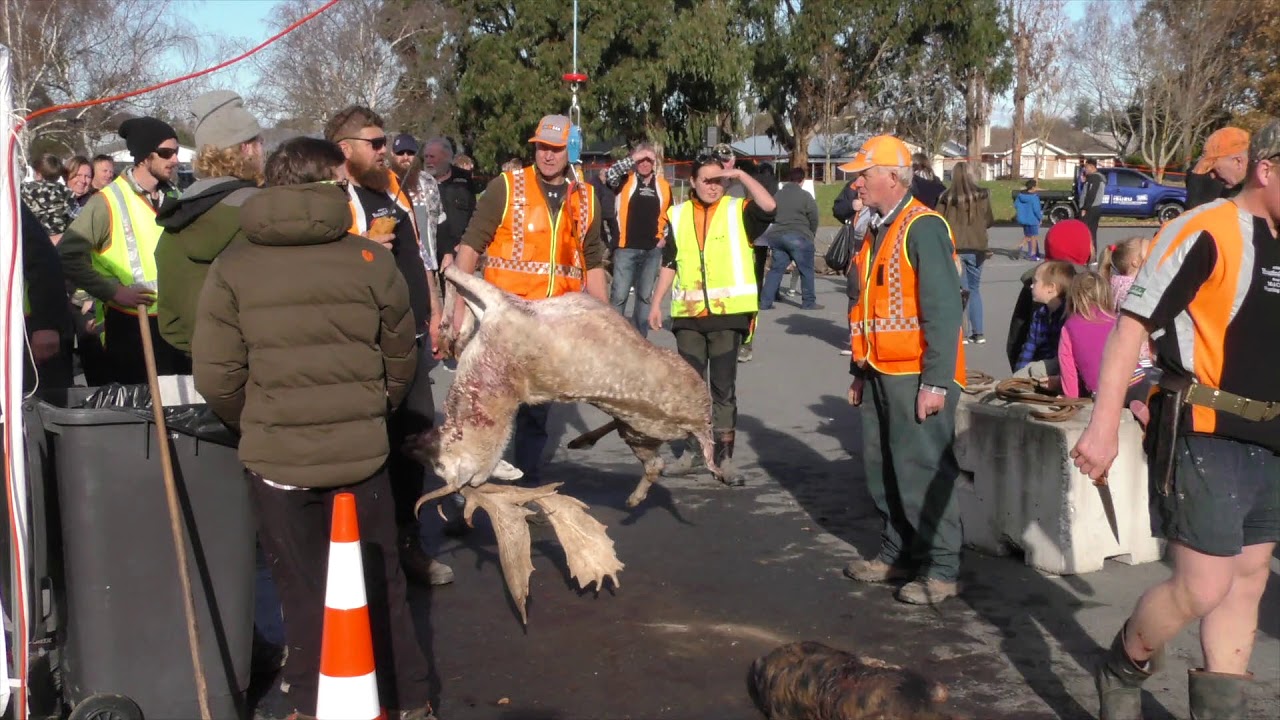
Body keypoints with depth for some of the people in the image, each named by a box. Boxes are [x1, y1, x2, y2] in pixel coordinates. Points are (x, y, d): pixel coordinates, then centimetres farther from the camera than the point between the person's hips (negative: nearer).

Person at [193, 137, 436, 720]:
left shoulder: (231, 268, -6)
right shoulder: (371, 260, -5)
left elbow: (217, 377, -8)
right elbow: (401, 362, 3)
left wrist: (256, 428, 11)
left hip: (276, 458, 0)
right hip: (362, 453, 0)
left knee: (301, 591, 15)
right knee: (381, 585, 15)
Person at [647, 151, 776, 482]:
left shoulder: (738, 211, -1)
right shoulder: (678, 216, 8)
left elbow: (769, 206, -22)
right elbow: (669, 263, 12)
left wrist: (741, 175, -19)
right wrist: (656, 303, 9)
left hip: (728, 314, -3)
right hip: (688, 315, 3)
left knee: (724, 388, 3)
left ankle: (723, 455, 10)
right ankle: (693, 449, 23)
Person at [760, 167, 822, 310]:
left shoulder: (777, 195, 11)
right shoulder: (805, 196, -6)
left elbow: (771, 215, 16)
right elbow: (814, 219, -3)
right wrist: (811, 235, 13)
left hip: (777, 235, 6)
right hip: (798, 237, -5)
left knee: (776, 269, 11)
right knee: (806, 270, 5)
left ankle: (765, 301, 6)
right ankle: (808, 302, 6)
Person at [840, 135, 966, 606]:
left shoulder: (923, 228, -13)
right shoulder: (878, 231, 16)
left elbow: (944, 310, -18)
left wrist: (937, 381, -21)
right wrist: (860, 371, 21)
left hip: (917, 377, -9)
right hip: (881, 373, 9)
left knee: (923, 471, -5)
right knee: (883, 470, 13)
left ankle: (941, 570, 5)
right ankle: (898, 554, 27)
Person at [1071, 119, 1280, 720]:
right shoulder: (1205, 234, -13)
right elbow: (1132, 325, -17)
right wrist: (1104, 423, -24)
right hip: (1203, 439, -8)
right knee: (1202, 587, -7)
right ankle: (1122, 672, 18)